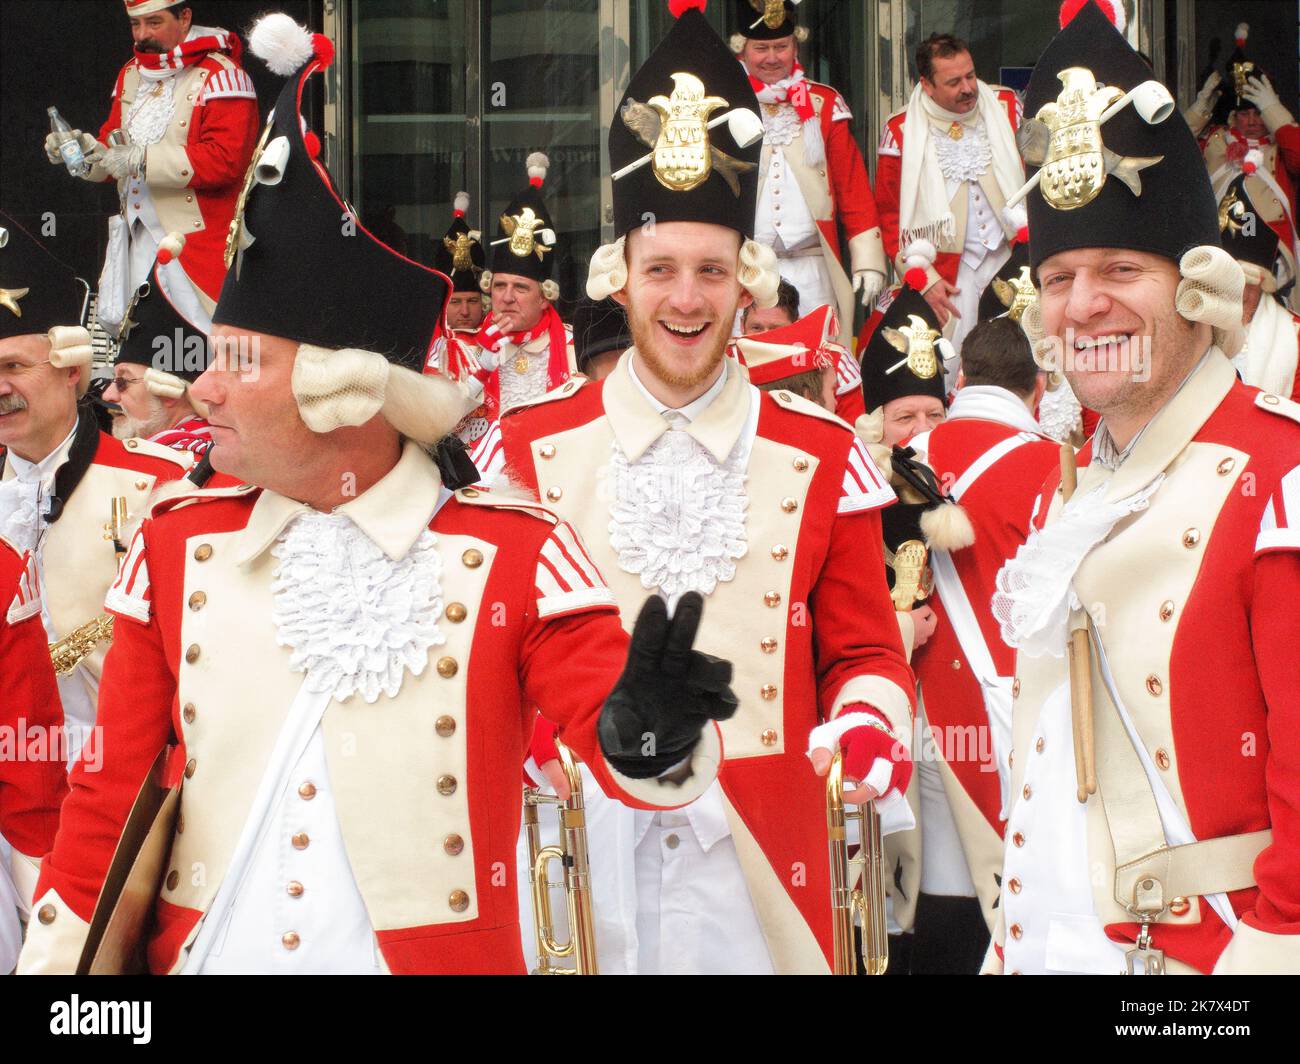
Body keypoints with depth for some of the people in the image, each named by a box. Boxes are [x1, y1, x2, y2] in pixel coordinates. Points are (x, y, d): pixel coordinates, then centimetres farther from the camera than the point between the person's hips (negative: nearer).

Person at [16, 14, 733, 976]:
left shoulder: (517, 555, -10)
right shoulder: (177, 547, 0)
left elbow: (615, 733, -18)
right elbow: (108, 798, 6)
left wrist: (647, 731, -39)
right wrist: (52, 958, 6)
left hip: (438, 952, -3)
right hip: (203, 951, 3)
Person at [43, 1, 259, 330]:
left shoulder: (219, 75, -9)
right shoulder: (131, 74, 17)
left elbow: (224, 160, -20)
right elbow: (113, 150, 23)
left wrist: (142, 159, -22)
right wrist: (86, 148, -1)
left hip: (197, 238, -7)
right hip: (140, 239, 7)